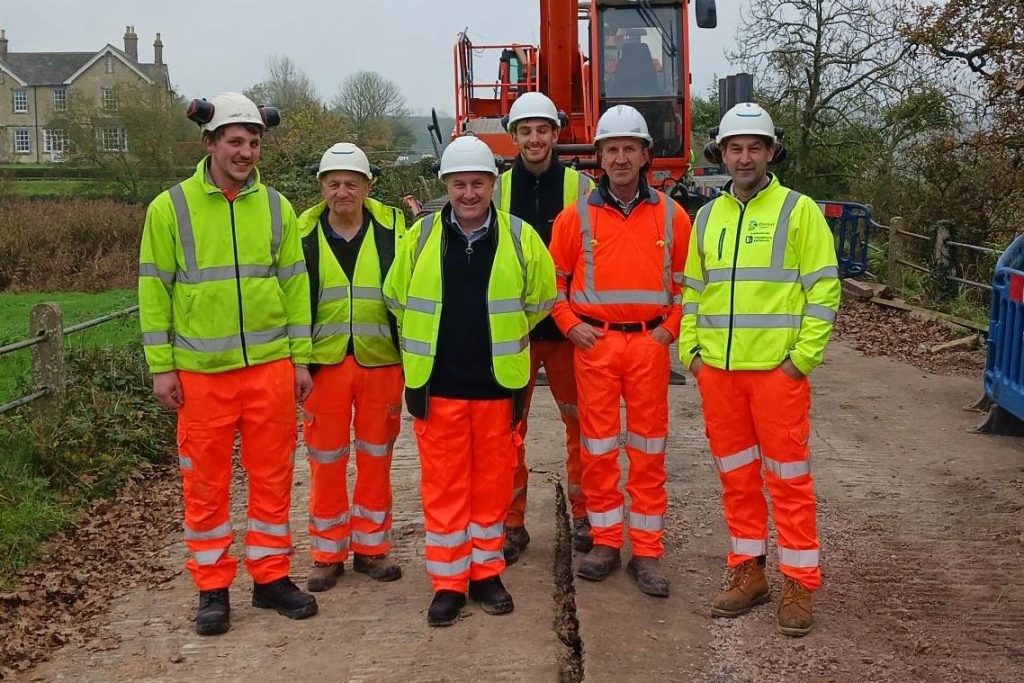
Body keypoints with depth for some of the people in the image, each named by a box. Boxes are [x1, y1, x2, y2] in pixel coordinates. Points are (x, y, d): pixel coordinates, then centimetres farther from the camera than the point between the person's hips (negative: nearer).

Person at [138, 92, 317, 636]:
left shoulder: (275, 206, 6)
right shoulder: (170, 207, -1)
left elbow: (295, 283, 8)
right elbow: (154, 290, 0)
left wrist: (300, 357, 5)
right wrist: (161, 366, -4)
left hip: (270, 366, 2)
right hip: (201, 371, -2)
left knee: (272, 475, 9)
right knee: (205, 481, 6)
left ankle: (271, 576, 24)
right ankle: (212, 588, 20)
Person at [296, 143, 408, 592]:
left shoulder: (392, 227, -2)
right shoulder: (303, 234, 0)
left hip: (381, 361, 0)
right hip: (324, 363, 0)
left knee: (376, 457, 11)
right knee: (326, 461, 8)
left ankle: (370, 547, 26)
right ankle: (327, 554, 22)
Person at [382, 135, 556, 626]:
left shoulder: (520, 238, -1)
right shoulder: (420, 237, 0)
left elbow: (540, 301, 11)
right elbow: (396, 298, 13)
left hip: (498, 385, 0)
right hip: (437, 386, 0)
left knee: (493, 481, 10)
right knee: (443, 484, 5)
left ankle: (486, 572, 26)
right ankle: (448, 582, 17)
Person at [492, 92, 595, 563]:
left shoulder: (580, 187, 1)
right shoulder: (498, 189, 5)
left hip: (568, 325, -1)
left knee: (582, 420, 6)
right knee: (508, 425, 4)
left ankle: (583, 513, 22)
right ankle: (511, 522, 16)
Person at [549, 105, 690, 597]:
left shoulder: (671, 216, 4)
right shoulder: (577, 214, 2)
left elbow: (685, 281, 9)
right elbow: (553, 277, 8)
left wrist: (671, 327, -2)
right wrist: (570, 325, -2)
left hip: (650, 344, 0)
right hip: (595, 342, 0)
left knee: (648, 450, 6)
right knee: (597, 447, 6)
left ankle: (646, 553, 15)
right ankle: (605, 541, 21)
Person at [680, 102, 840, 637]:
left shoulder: (798, 210, -2)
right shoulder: (708, 216, 12)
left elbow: (823, 287, -5)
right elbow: (693, 288, 17)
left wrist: (804, 355, -11)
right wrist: (690, 347, 7)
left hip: (777, 369, -5)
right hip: (716, 369, 5)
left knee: (788, 476, 2)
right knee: (736, 474, 12)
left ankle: (798, 584, 13)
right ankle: (748, 572, 25)